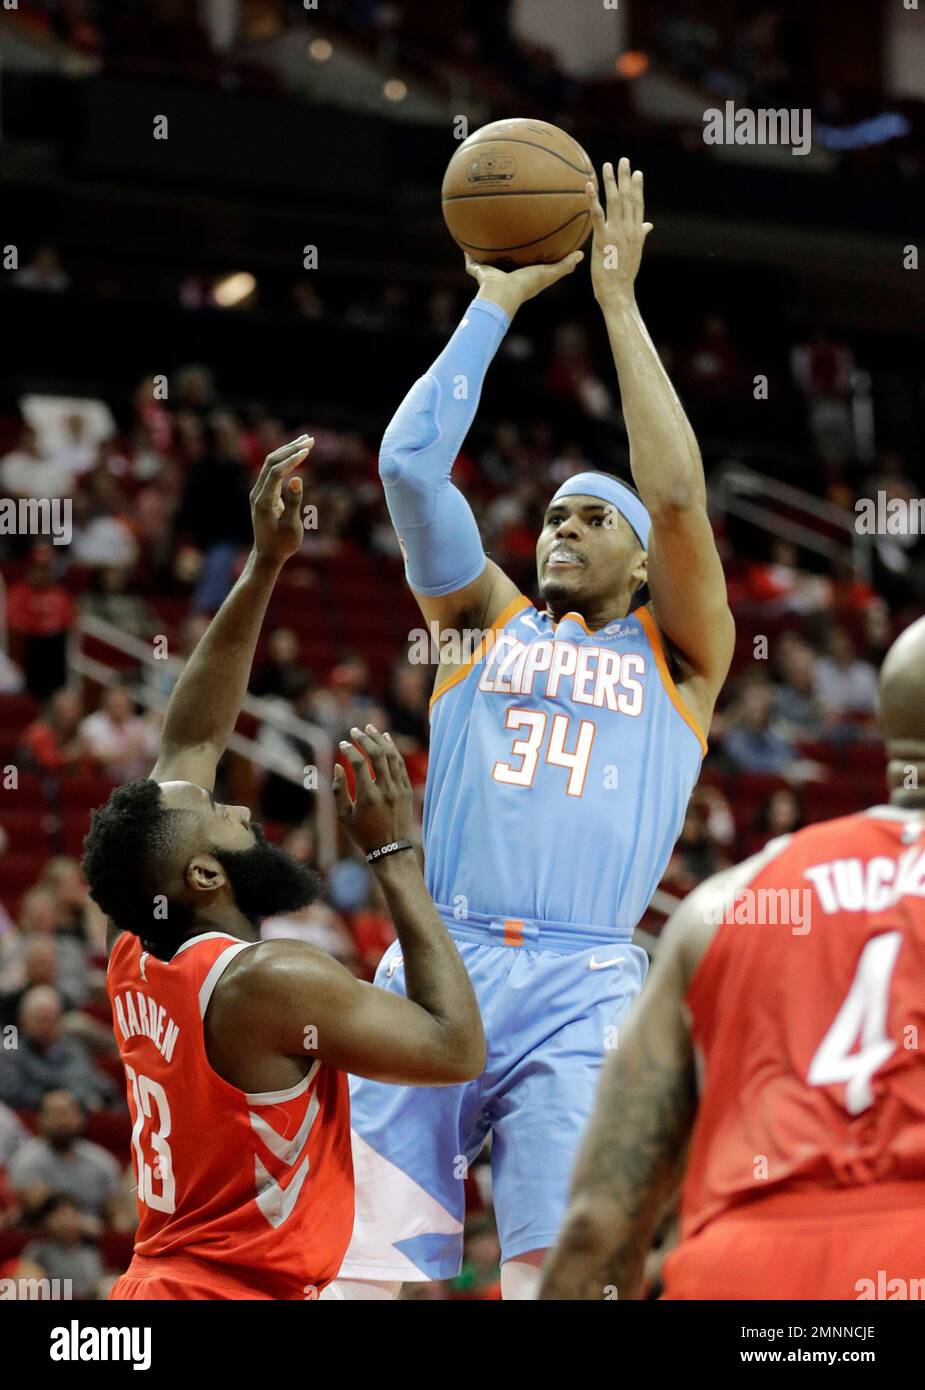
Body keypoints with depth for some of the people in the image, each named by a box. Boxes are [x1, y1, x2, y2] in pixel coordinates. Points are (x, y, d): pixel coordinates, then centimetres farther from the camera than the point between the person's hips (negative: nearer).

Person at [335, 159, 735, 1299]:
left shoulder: (676, 654, 16)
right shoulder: (485, 621, 21)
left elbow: (677, 497, 0)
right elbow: (409, 465, 9)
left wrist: (617, 301, 4)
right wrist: (498, 303, 9)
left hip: (578, 989, -2)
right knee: (366, 1270, -8)